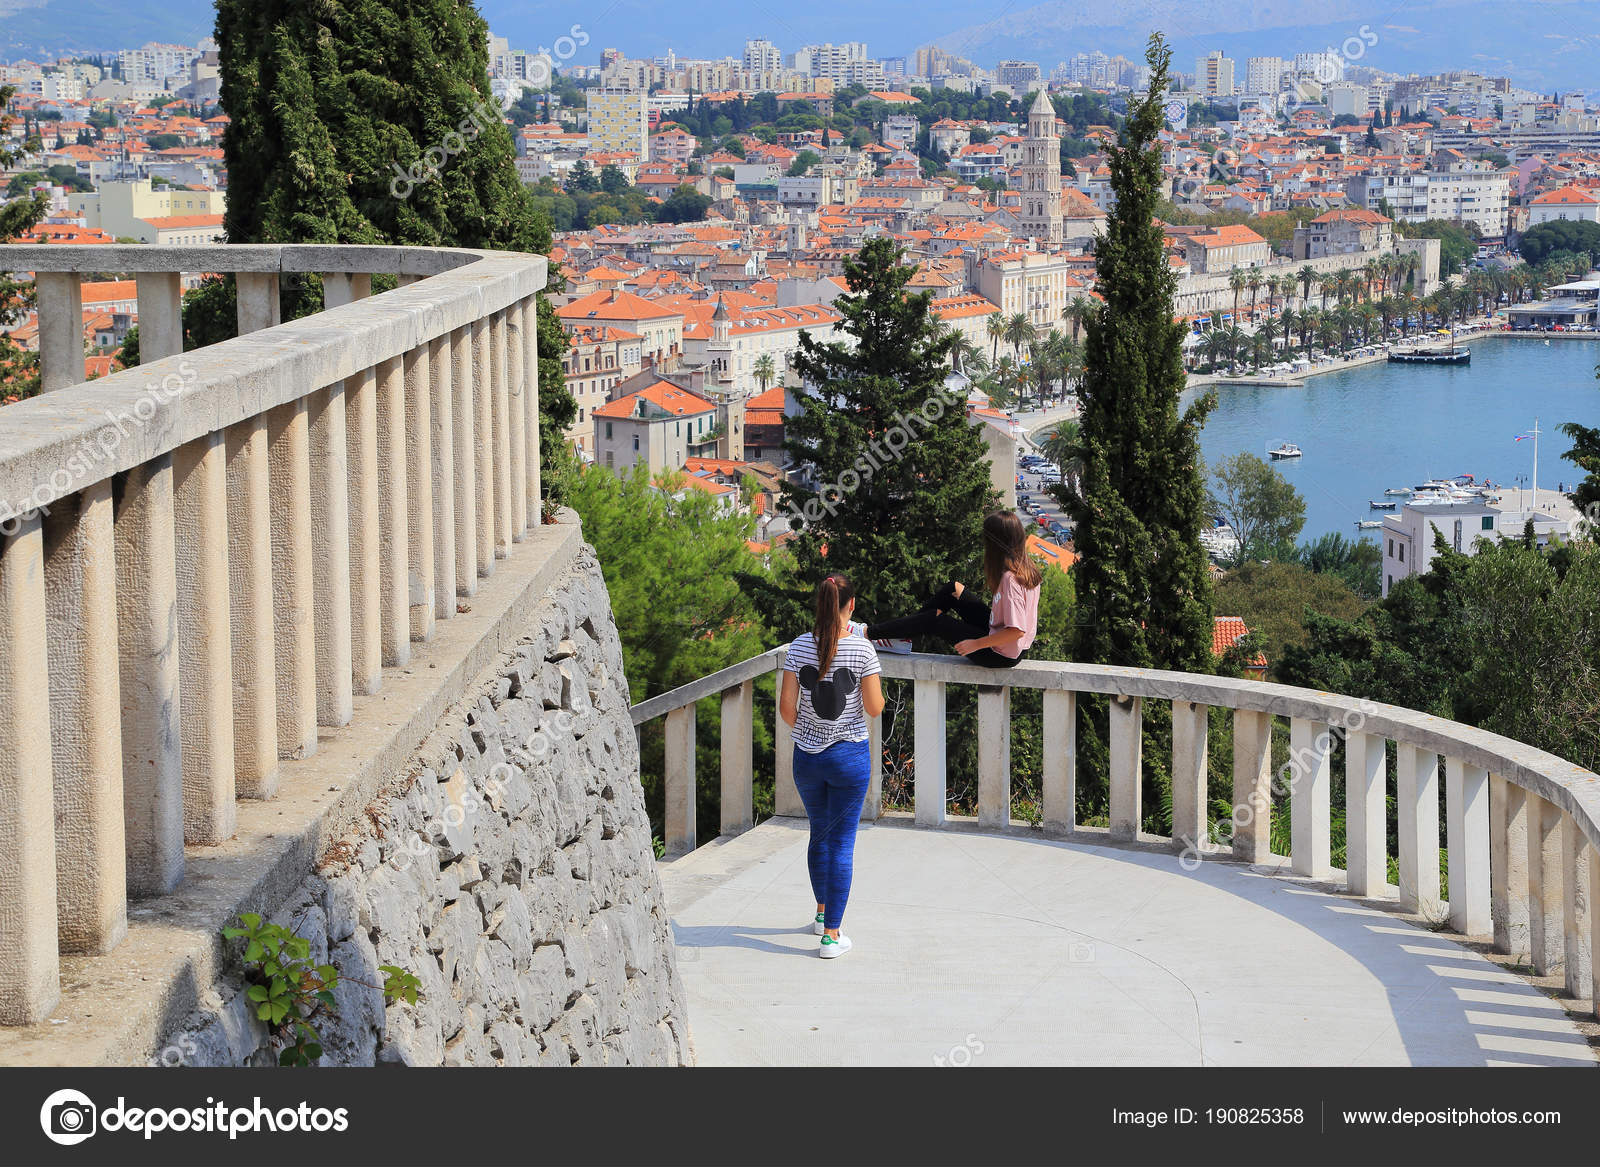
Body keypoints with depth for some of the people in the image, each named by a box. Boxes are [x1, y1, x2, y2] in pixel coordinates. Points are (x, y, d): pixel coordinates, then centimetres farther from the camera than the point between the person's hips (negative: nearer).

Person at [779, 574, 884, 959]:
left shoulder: (800, 647, -5)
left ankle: (823, 912, 38)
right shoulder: (862, 650, -13)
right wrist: (875, 688, 10)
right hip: (850, 755, -3)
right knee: (842, 843, 3)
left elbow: (786, 706, -4)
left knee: (819, 835, 22)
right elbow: (875, 708, -11)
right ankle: (831, 934, 3)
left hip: (807, 755, 3)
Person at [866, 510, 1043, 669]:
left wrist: (976, 644, -24)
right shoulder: (1028, 569, 0)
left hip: (1000, 655, -9)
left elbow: (1016, 630, -32)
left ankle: (868, 633, 17)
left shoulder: (1010, 579, -28)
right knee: (953, 589, 14)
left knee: (933, 620, 2)